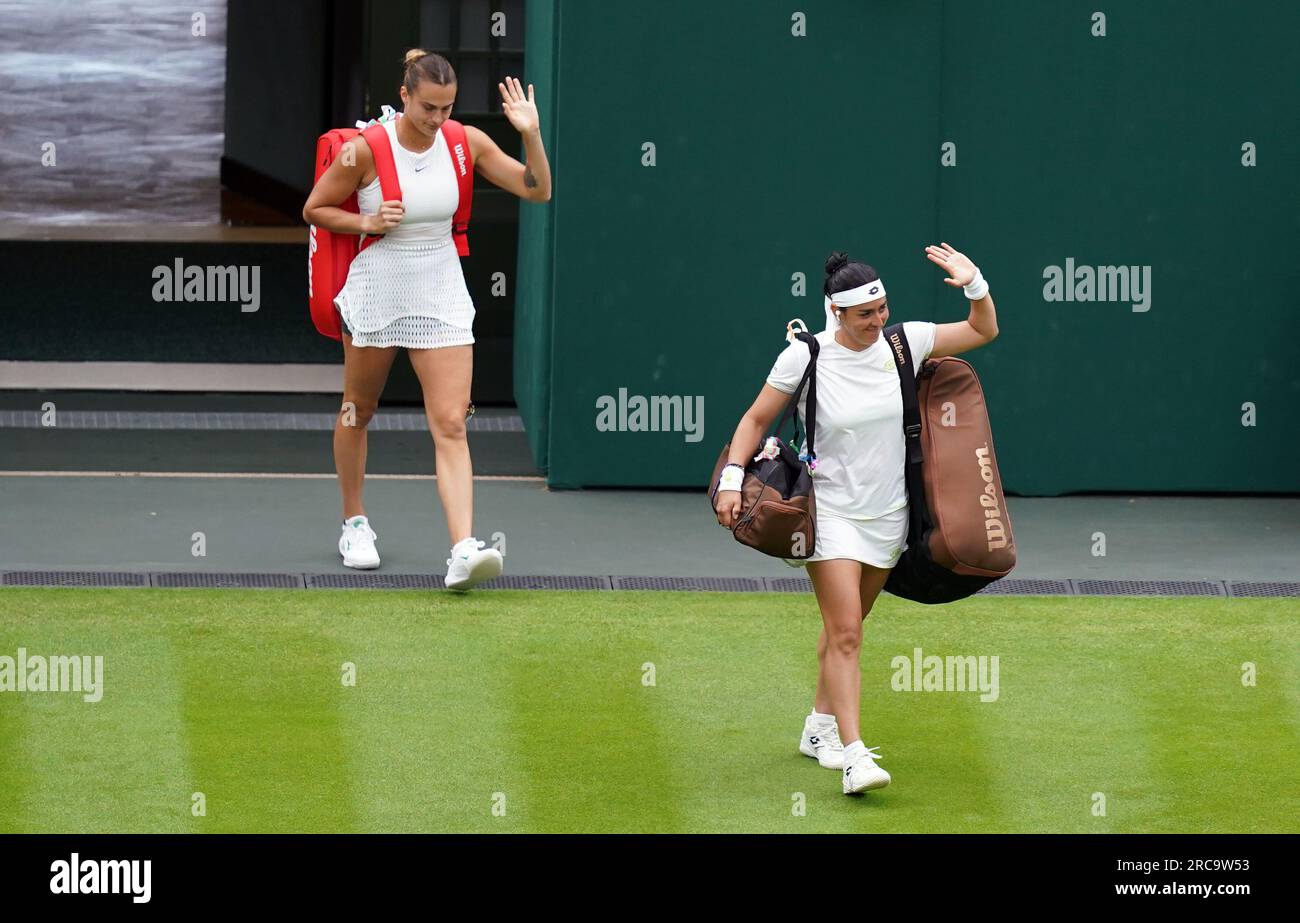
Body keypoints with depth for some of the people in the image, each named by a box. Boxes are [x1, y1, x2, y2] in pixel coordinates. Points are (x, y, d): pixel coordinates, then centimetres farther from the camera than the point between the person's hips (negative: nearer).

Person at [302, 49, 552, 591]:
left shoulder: (466, 142, -5)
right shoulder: (365, 149, -14)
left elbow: (537, 190, -3)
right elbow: (314, 210, -2)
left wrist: (531, 134, -17)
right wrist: (368, 223, -17)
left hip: (441, 298, 1)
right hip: (377, 294, -1)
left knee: (451, 424, -11)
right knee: (359, 410, 15)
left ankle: (463, 551, -22)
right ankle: (354, 524, 37)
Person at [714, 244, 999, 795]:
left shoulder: (904, 341, -3)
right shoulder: (804, 357, -12)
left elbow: (983, 331, 6)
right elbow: (757, 419, -1)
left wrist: (975, 285, -12)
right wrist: (732, 478, -12)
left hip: (886, 515, 4)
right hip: (829, 511, -4)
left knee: (845, 629, 16)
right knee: (844, 635, -14)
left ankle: (820, 728, 34)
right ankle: (854, 755, -19)